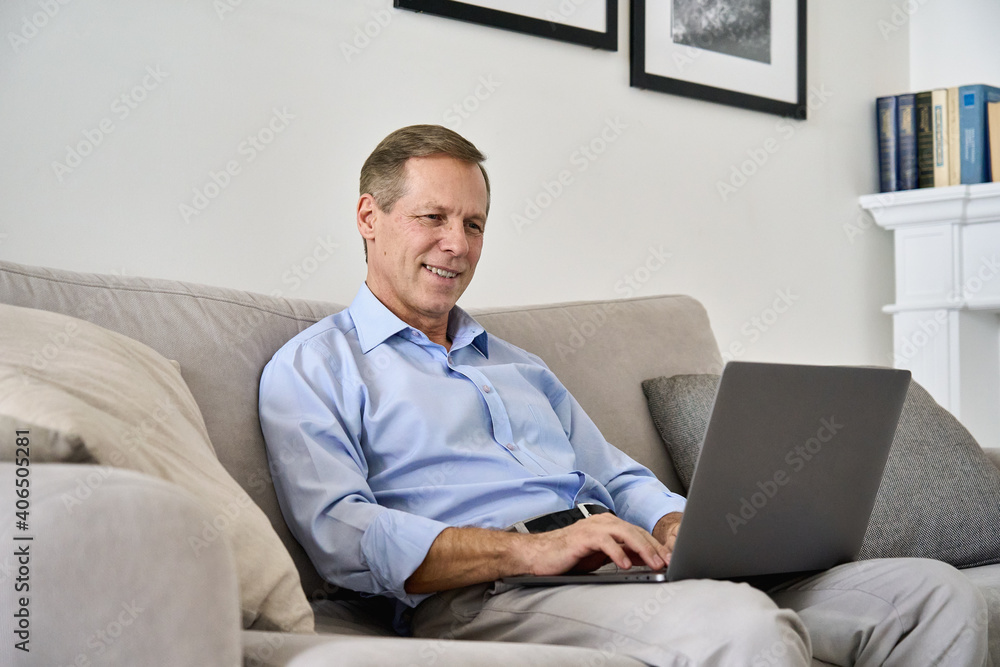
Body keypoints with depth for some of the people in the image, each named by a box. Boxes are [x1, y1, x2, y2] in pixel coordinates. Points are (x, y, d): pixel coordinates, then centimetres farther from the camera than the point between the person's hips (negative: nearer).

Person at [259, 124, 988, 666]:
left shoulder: (517, 364, 32)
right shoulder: (311, 369, 9)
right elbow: (341, 536, -8)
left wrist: (679, 527, 1)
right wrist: (530, 549, -19)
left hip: (621, 576, 7)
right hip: (483, 597, -7)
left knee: (937, 591, -8)